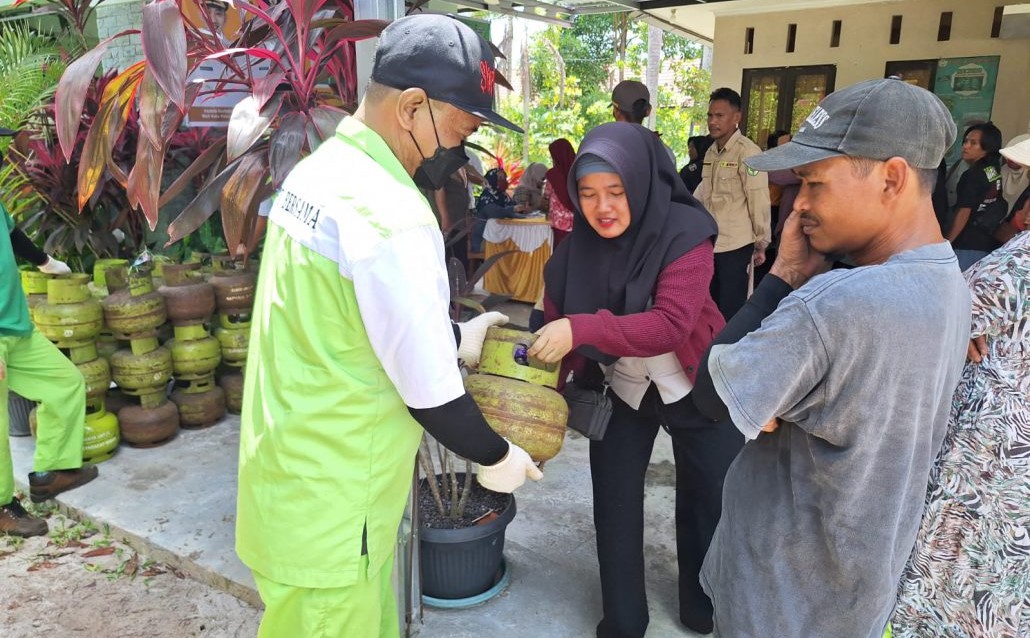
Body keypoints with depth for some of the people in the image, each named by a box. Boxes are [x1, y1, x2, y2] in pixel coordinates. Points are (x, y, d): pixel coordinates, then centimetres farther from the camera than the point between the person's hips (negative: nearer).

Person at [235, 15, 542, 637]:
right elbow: (428, 394, -22)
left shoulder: (318, 170, 2)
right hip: (328, 505, -9)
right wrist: (496, 457, -4)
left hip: (290, 466, 9)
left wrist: (455, 336, 17)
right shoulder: (392, 217, -27)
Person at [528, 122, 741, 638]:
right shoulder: (577, 247, -13)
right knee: (614, 506, 8)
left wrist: (583, 329, -47)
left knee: (710, 501, 13)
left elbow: (672, 324, -36)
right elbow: (555, 320, -4)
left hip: (696, 388, -2)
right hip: (621, 388, 3)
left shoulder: (685, 233, -26)